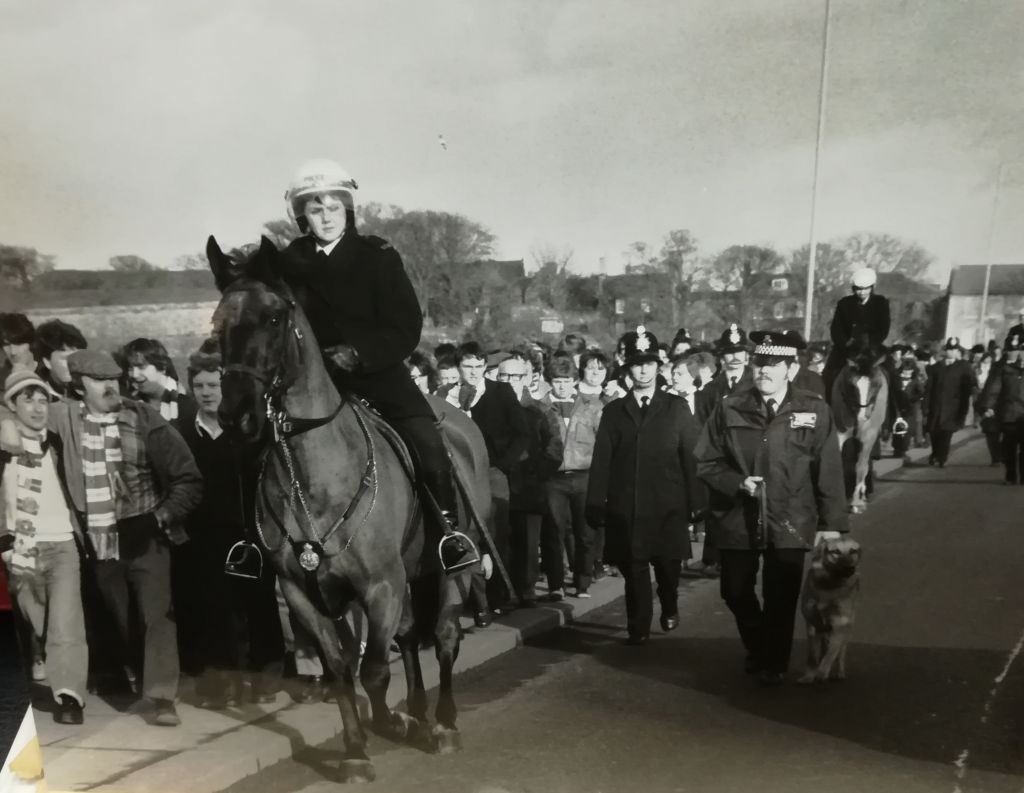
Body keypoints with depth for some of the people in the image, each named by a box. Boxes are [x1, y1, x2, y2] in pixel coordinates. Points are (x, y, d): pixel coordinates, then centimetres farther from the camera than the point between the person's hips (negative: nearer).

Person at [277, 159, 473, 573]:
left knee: (425, 439, -20)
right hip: (317, 376, 3)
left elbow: (407, 329, -7)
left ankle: (448, 530, -1)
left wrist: (358, 352, -20)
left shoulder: (378, 257, -3)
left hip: (379, 370, -3)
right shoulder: (290, 265, 4)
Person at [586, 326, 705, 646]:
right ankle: (638, 629, 18)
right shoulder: (614, 410, 8)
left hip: (667, 505, 0)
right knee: (633, 569, 3)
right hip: (626, 506, 0)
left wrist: (693, 503, -4)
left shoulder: (676, 407, 7)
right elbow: (601, 461, 3)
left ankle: (670, 608, 36)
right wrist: (596, 505, -4)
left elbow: (690, 456, 2)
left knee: (668, 564, 6)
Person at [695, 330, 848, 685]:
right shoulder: (729, 408, -2)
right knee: (736, 592, 12)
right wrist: (738, 483, -14)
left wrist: (832, 523, -4)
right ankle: (757, 649, 42)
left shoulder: (814, 411, -4)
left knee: (781, 599, 7)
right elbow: (706, 463, 2)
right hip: (737, 520, 2)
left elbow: (829, 471, -2)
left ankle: (774, 665, 32)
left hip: (790, 523, -1)